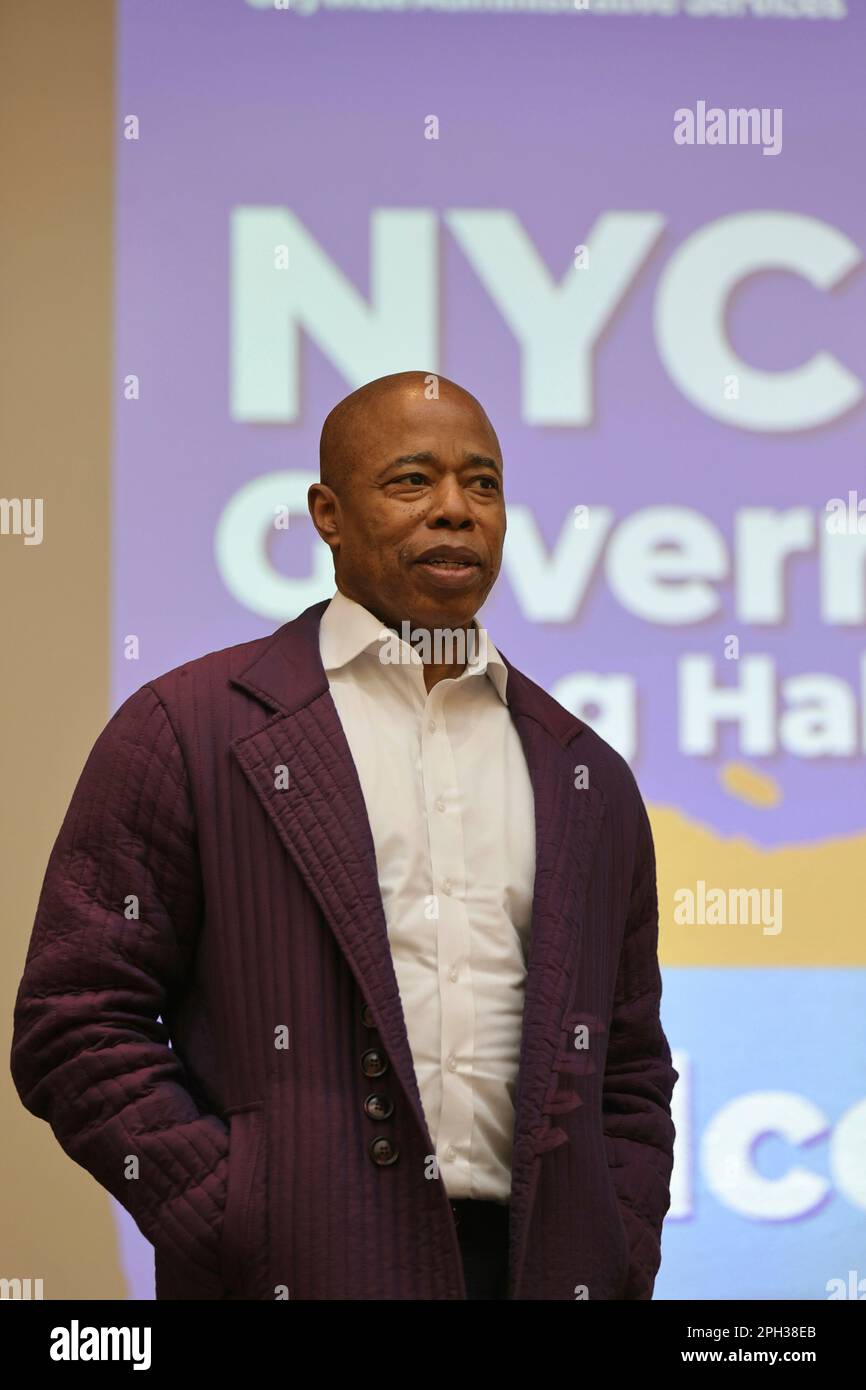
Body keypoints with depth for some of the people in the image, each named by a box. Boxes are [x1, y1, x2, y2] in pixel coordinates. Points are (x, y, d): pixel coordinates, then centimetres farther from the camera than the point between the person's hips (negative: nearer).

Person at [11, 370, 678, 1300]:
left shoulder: (588, 780, 13)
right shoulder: (184, 729, 0)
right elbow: (78, 1023, -4)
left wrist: (621, 1269, 3)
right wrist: (238, 1227, -11)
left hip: (540, 1267, 3)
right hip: (303, 1267, -3)